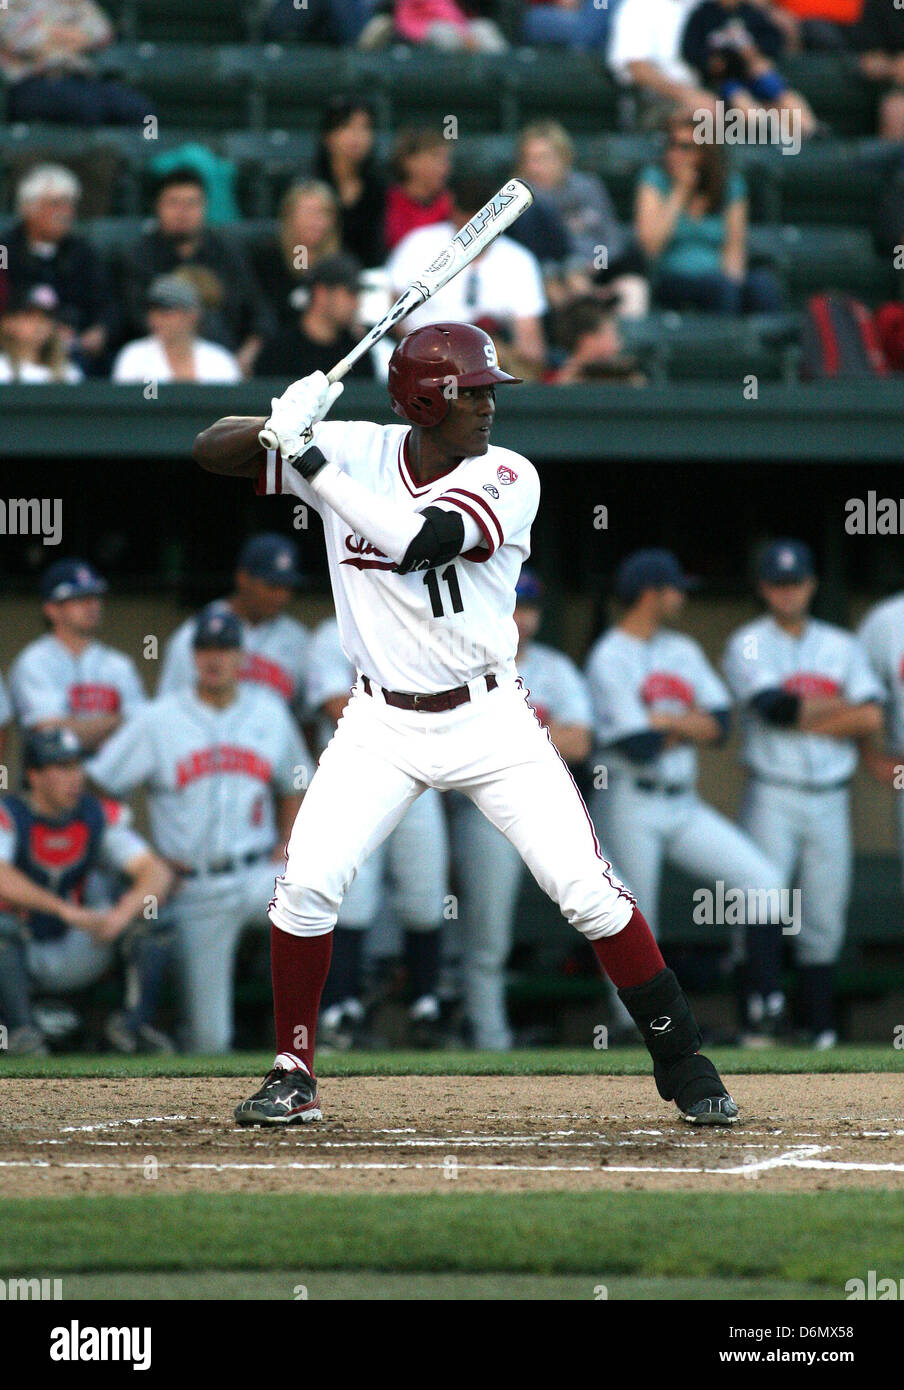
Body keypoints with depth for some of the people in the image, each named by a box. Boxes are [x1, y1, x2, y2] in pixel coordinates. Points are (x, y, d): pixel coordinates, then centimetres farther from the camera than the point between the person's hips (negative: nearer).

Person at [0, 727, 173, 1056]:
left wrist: (122, 914, -33)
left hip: (73, 955, 4)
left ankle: (136, 1023, -16)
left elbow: (158, 874, -12)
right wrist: (64, 910, -46)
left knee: (149, 917, -13)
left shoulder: (100, 816, -1)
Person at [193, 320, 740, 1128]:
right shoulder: (357, 453, -4)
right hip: (383, 726, 1)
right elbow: (210, 450, -4)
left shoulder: (508, 478, -12)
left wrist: (309, 459, -28)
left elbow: (415, 539, -29)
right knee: (308, 885, -12)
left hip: (492, 720, -1)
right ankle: (294, 1075, 4)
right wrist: (283, 423, -24)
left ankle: (683, 1064, 7)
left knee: (590, 892, -6)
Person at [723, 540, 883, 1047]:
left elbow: (872, 718, -3)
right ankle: (765, 996, -37)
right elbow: (775, 706, -15)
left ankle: (822, 1033, 10)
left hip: (831, 801, 3)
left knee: (825, 923, 4)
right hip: (772, 796, -3)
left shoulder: (843, 646, 12)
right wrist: (837, 707, -5)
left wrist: (801, 717, -9)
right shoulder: (748, 644, 3)